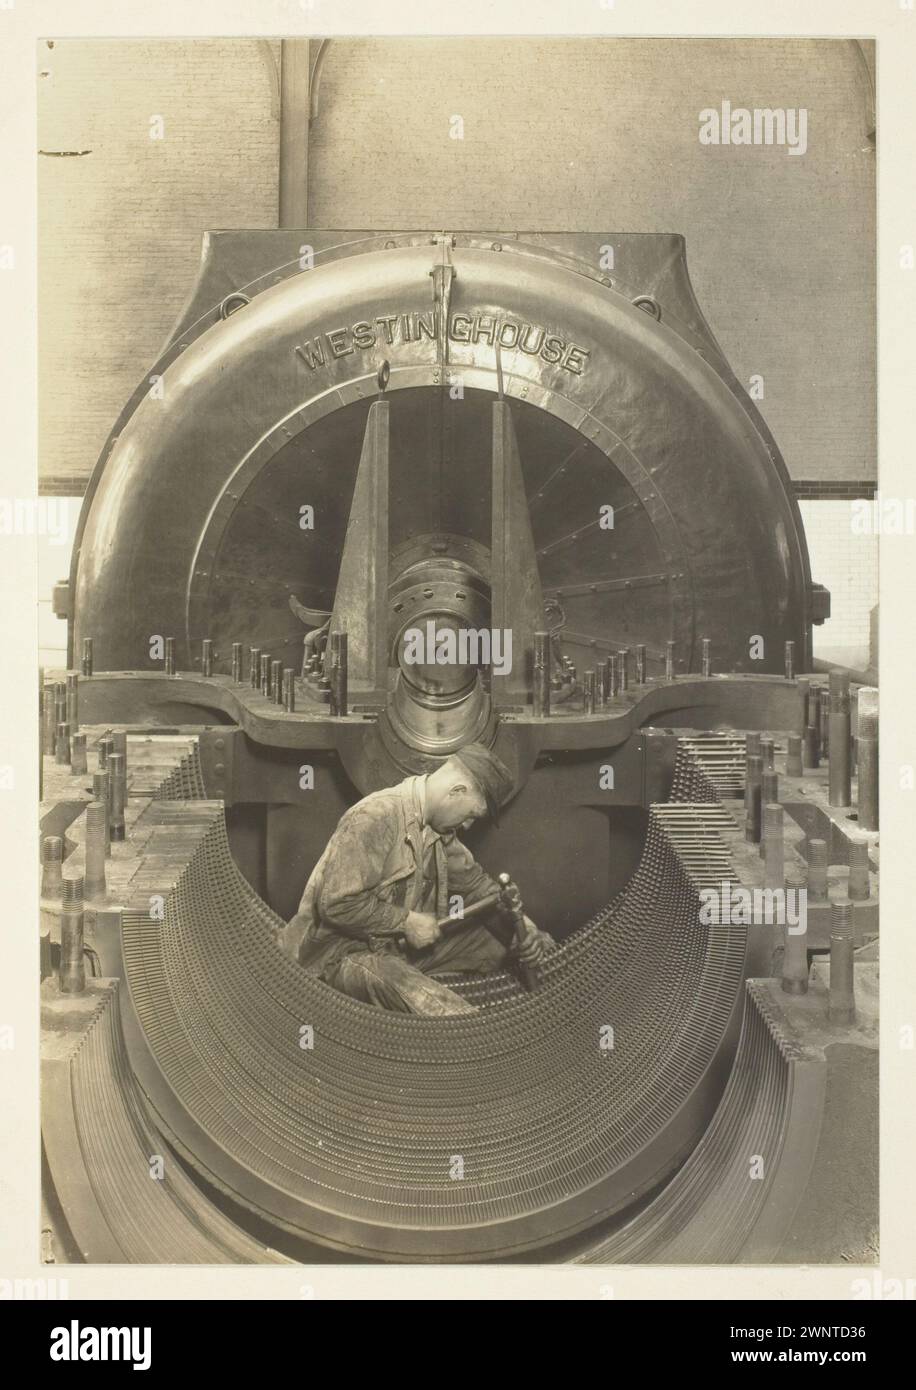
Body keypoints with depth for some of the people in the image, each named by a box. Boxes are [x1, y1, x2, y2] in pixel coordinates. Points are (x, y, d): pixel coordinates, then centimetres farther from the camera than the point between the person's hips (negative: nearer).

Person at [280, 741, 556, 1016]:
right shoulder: (375, 818, -24)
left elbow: (473, 881, 15)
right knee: (452, 1016, -30)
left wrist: (520, 922, 1)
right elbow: (337, 905, -28)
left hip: (403, 942, 9)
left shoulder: (438, 826, 5)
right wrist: (406, 922, -20)